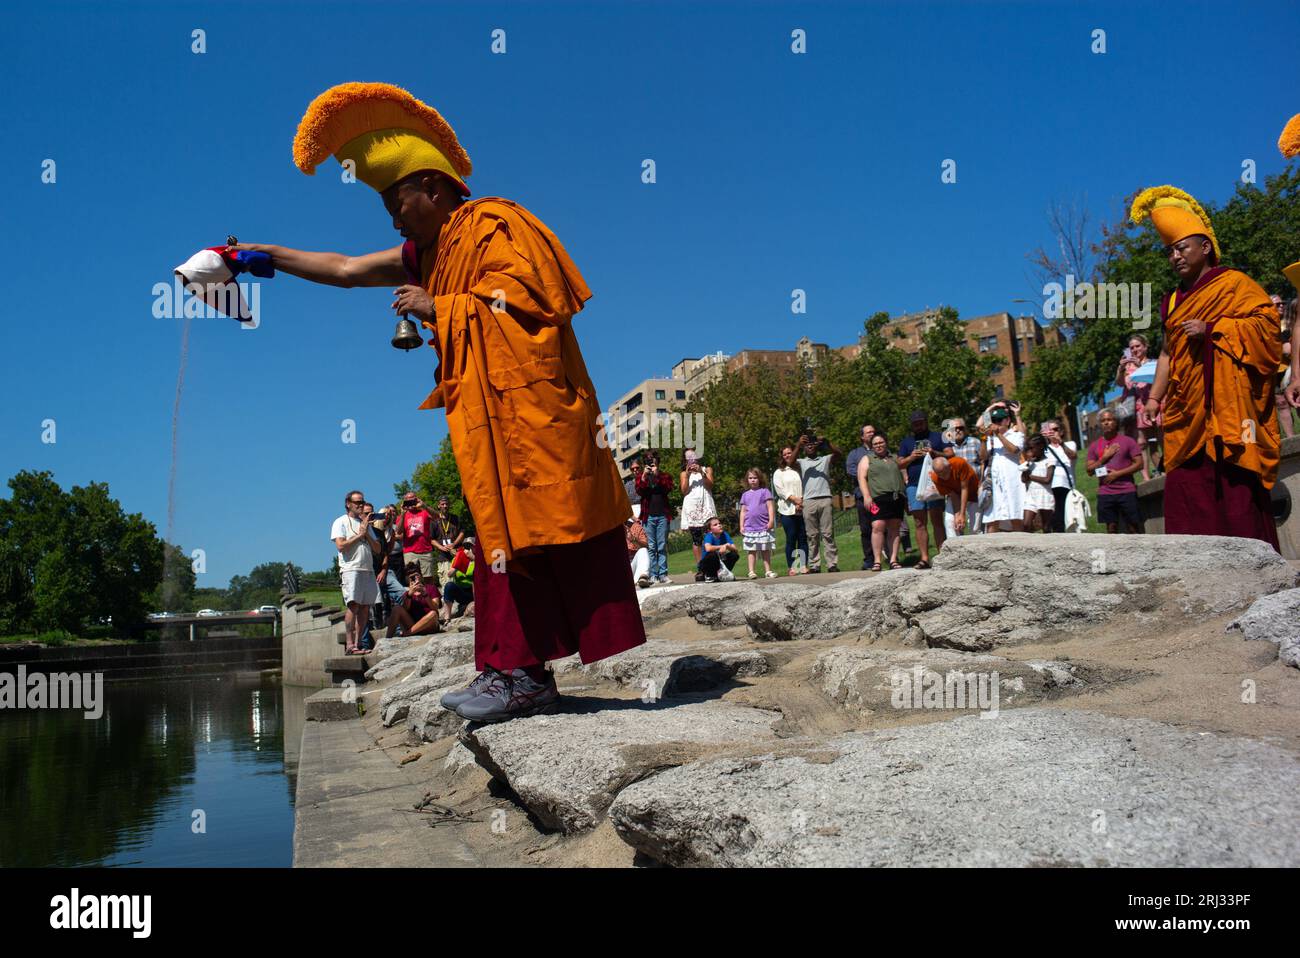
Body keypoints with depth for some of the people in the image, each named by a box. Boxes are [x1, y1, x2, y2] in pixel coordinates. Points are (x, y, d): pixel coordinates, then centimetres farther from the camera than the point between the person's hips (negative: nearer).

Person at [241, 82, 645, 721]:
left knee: (544, 536, -9)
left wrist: (436, 308, -9)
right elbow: (345, 270, 29)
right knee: (503, 539, 5)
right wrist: (266, 255, 28)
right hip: (491, 425, 9)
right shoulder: (430, 253, 23)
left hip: (532, 413, -9)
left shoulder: (495, 225, -3)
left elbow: (519, 299, -18)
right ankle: (515, 671, 7)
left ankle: (525, 676, -6)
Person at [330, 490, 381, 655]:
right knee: (353, 605, -17)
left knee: (365, 607, 1)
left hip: (368, 569, 6)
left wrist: (367, 534, 3)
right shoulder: (341, 522, 5)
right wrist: (360, 535, -4)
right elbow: (340, 545, -10)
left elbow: (377, 549, 17)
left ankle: (358, 643, 4)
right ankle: (349, 645, -19)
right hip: (351, 569, -6)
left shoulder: (366, 524, 24)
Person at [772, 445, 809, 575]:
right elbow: (779, 489, 0)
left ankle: (804, 566, 1)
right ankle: (791, 567, 1)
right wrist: (794, 499, -11)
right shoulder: (779, 472, 12)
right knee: (791, 539, -2)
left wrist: (802, 500, -11)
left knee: (803, 538, -1)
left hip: (802, 509, 1)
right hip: (787, 510, -1)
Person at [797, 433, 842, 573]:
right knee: (812, 535, 0)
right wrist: (798, 445, -12)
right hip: (808, 501, 0)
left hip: (825, 499, 0)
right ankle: (814, 565, 0)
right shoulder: (801, 462, 17)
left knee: (828, 534, -3)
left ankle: (832, 564, -5)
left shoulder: (825, 459, 19)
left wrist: (826, 441, -7)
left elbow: (839, 453, 3)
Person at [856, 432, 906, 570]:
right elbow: (861, 478, 1)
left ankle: (893, 560, 4)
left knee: (894, 529, 1)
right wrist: (866, 496, -12)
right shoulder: (867, 459, 12)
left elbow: (903, 477, 27)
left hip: (897, 498, 4)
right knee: (878, 527, -15)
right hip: (878, 498, -4)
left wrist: (906, 493, 15)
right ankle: (877, 561, -15)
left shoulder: (894, 459, 23)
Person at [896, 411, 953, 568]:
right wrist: (911, 457, -6)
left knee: (937, 521, -7)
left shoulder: (937, 437, 13)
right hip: (914, 485, 3)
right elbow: (900, 463, 14)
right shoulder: (906, 441, 20)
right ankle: (924, 558, 0)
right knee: (919, 523, -1)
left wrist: (934, 453, -13)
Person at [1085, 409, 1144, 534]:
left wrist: (1118, 473, -11)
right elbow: (1089, 471, 7)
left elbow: (1139, 464, -2)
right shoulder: (1095, 446, 11)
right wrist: (1104, 457, -5)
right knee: (1111, 527, 2)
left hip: (1127, 491, -2)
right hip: (1105, 493, 2)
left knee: (1133, 526, -1)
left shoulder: (1127, 441, 3)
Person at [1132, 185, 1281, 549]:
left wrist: (1211, 329, -15)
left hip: (1226, 401, -6)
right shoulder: (1175, 301, 22)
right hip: (1188, 410, 6)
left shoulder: (1234, 283, 4)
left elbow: (1265, 322, -8)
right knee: (1187, 489, -3)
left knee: (1235, 485, -12)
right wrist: (1154, 398, 10)